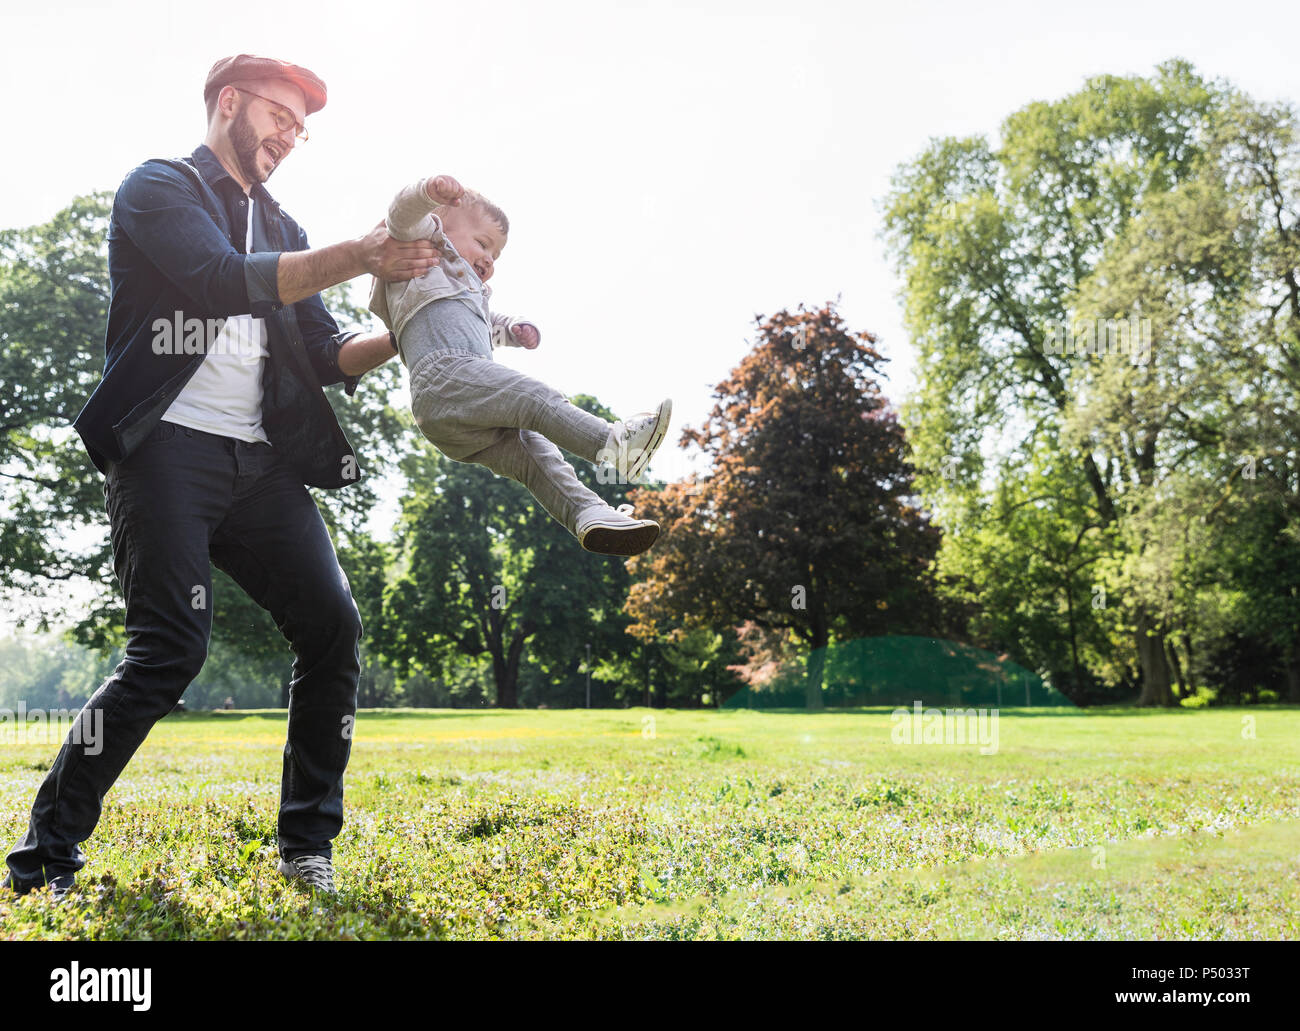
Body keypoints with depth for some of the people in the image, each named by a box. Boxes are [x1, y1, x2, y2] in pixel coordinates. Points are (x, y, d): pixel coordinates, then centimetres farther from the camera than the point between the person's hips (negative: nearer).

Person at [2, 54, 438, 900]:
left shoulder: (280, 228, 24)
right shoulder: (160, 188, 4)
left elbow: (325, 355, 19)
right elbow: (224, 281, -16)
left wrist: (402, 335, 1)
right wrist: (360, 257, -21)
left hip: (261, 463, 7)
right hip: (170, 448, -6)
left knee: (333, 625, -7)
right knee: (170, 649, -16)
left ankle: (309, 846, 4)